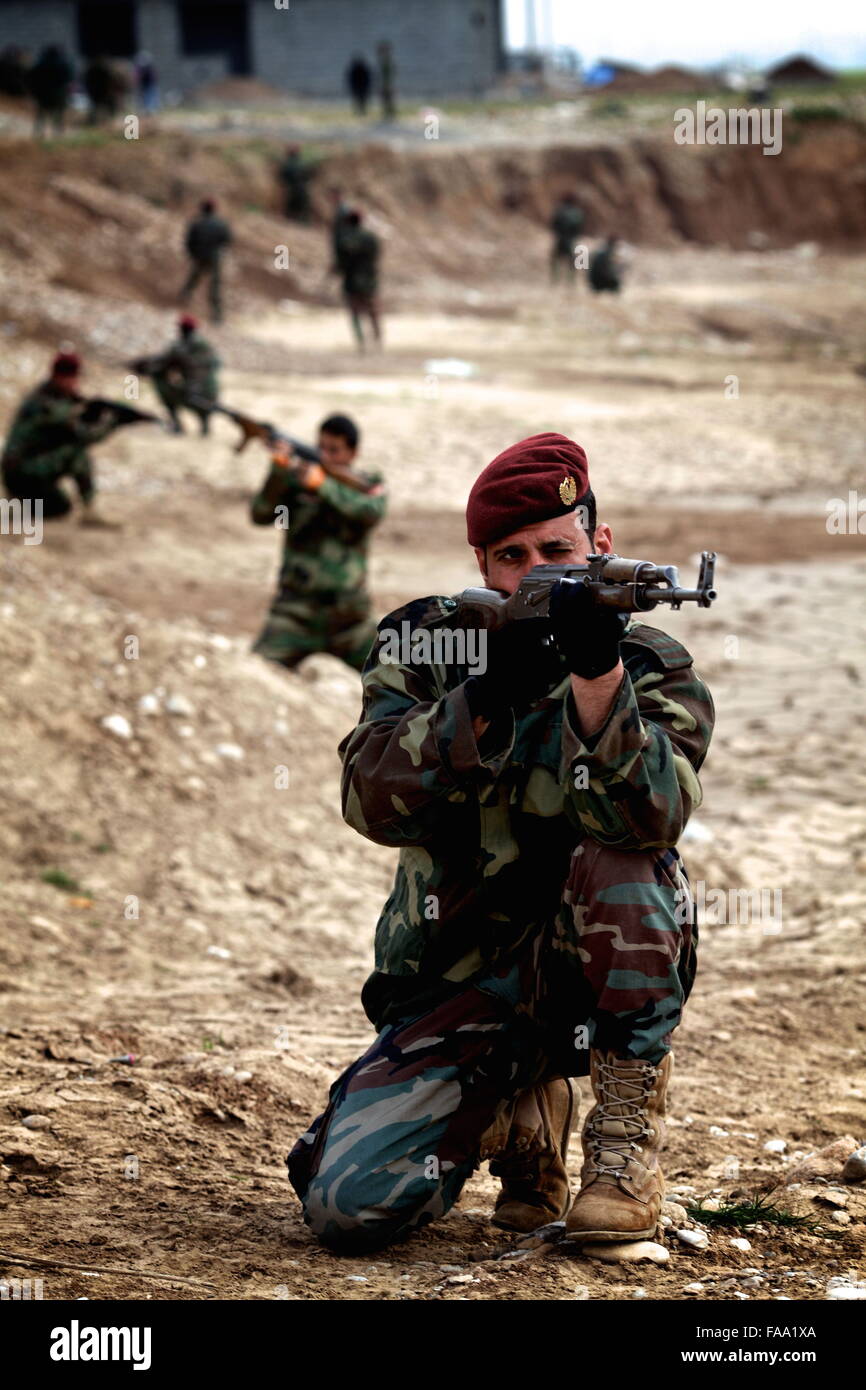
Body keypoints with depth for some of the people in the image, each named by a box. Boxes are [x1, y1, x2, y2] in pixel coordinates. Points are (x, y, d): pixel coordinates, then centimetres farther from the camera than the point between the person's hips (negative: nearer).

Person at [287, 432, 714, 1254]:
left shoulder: (653, 669, -5)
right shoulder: (421, 646, -1)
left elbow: (649, 816, -26)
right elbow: (375, 805, -18)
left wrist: (598, 673, -41)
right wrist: (486, 698, -32)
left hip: (590, 975, -2)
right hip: (454, 991, 2)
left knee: (617, 860, -34)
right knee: (347, 1206, -17)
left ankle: (626, 1146, -18)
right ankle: (514, 1117, 14)